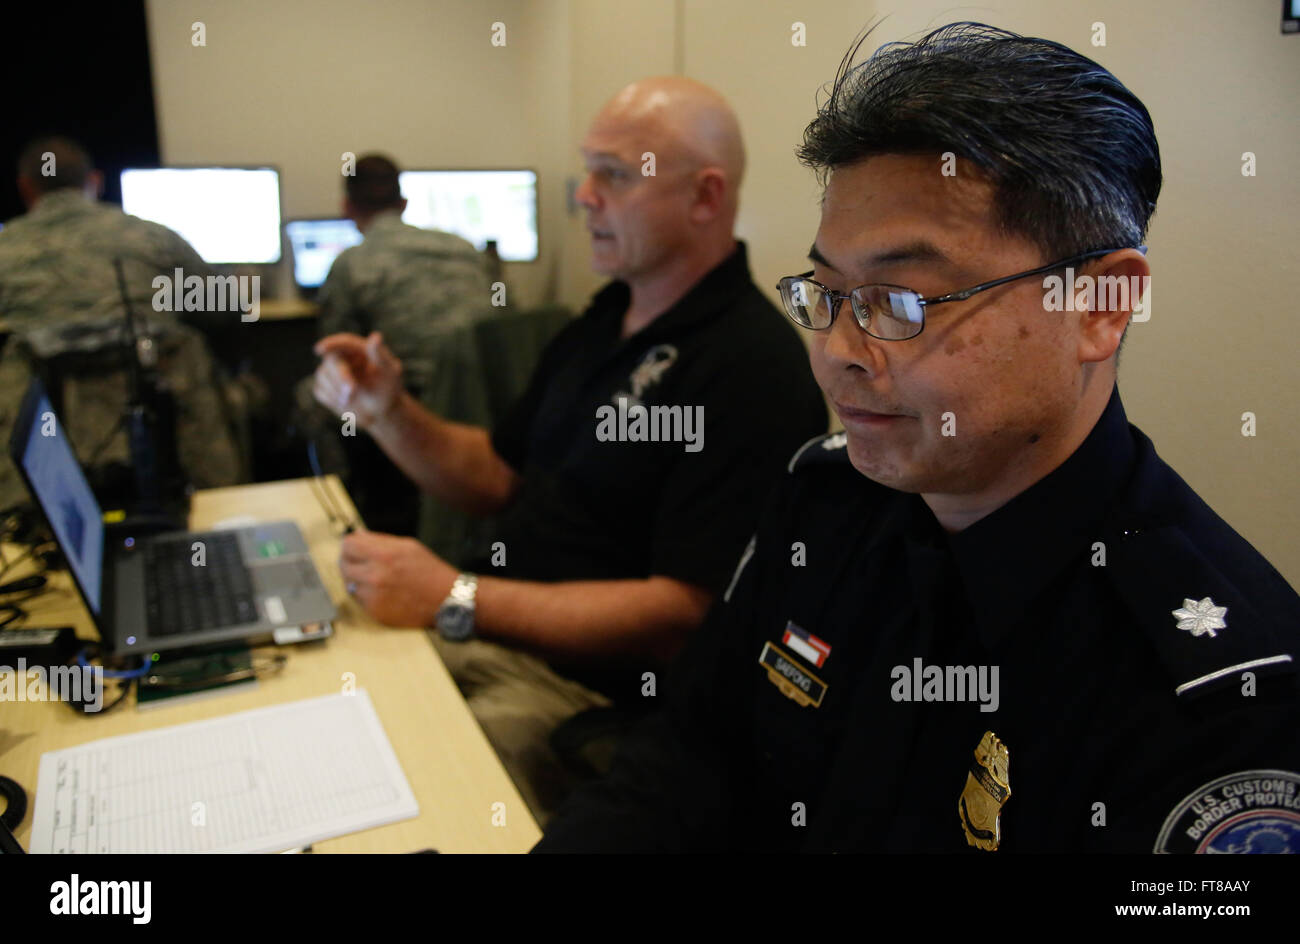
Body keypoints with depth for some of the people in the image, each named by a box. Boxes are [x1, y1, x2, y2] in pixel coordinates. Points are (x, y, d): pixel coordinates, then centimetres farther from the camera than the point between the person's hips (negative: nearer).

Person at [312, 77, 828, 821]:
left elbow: (685, 613, -21)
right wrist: (387, 411, 0)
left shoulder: (753, 368, -17)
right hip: (500, 633, 8)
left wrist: (458, 600, -23)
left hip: (600, 693, -8)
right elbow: (499, 477, 18)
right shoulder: (607, 320, 11)